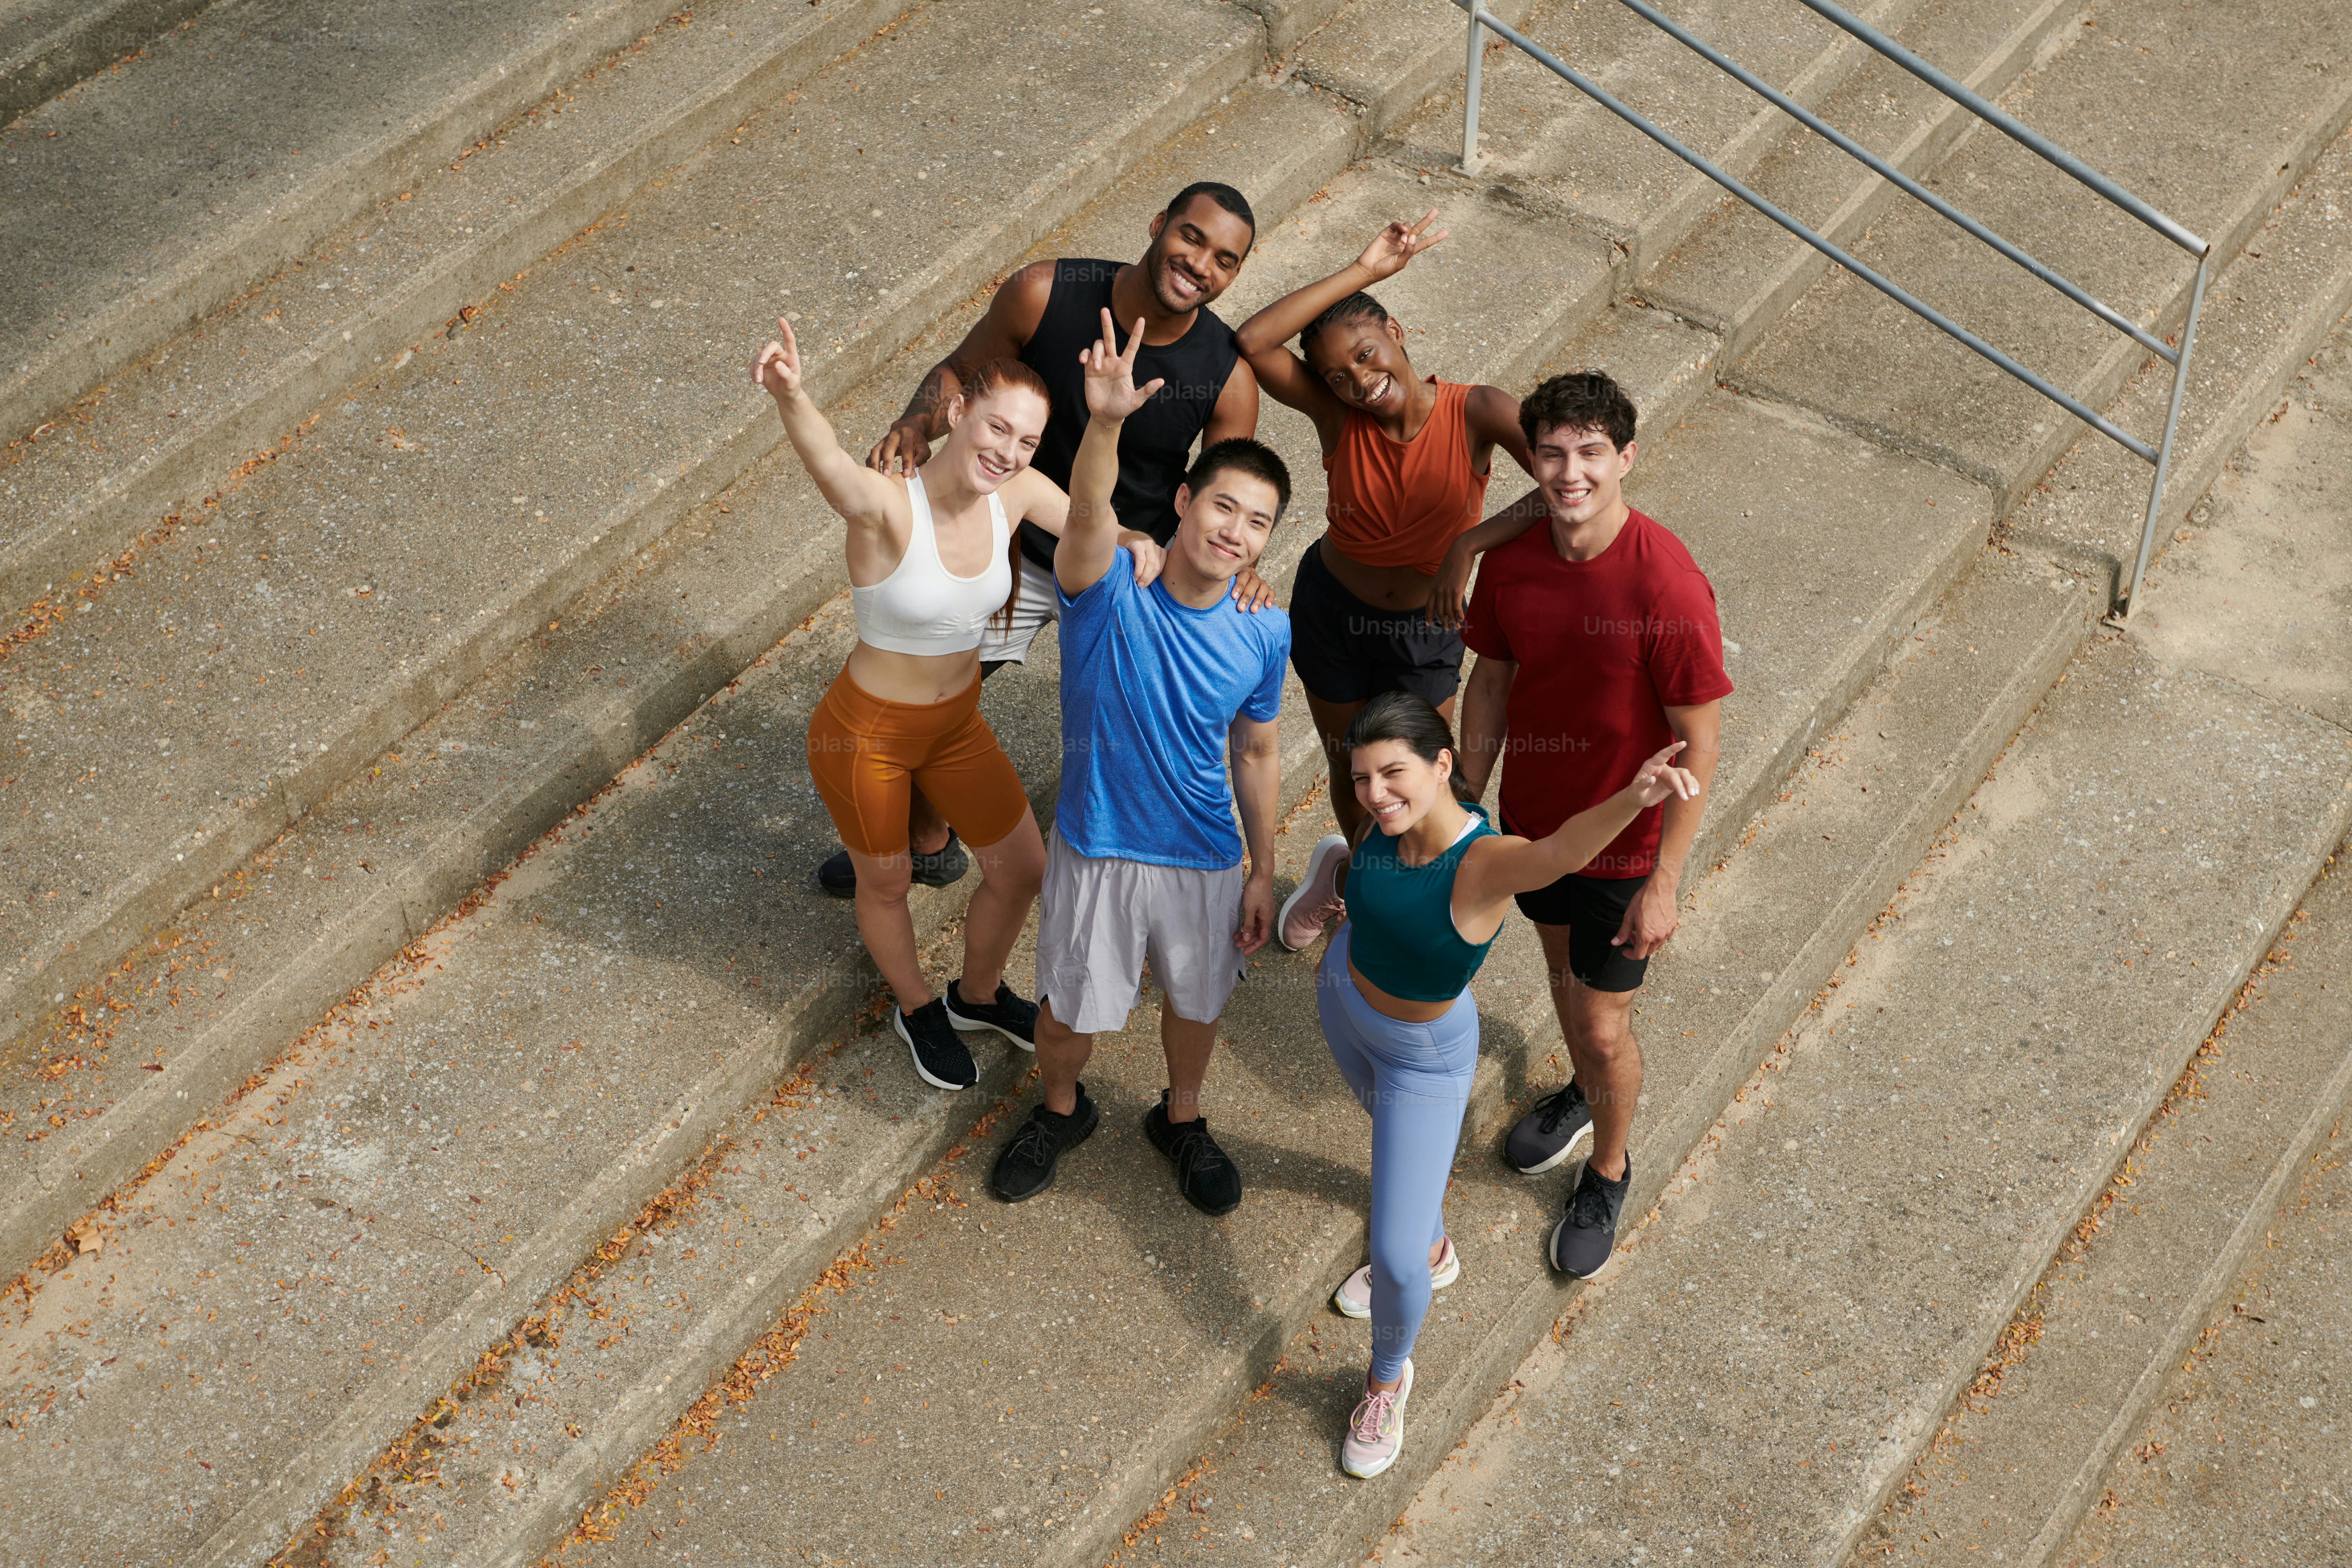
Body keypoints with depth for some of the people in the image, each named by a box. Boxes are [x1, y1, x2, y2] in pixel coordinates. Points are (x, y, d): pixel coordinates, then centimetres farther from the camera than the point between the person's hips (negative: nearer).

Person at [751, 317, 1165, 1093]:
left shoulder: (1015, 491, -15)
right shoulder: (889, 509, -33)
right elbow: (829, 460, -55)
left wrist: (1138, 545, -25)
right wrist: (790, 396, -78)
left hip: (958, 723, 6)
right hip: (866, 733, -6)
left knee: (1022, 871, 19)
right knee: (886, 884, 19)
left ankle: (978, 995, 50)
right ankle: (917, 1009, 50)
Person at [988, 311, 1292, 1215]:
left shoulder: (1263, 634, -12)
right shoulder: (1108, 592, -23)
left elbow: (1256, 756, 1)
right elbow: (1088, 514, -46)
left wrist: (1263, 873, 5)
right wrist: (1105, 423, -65)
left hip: (1208, 862, 2)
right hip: (1097, 856, -2)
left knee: (1196, 1003, 24)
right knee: (1069, 1012, 18)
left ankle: (1182, 1121, 54)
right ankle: (1060, 1112, 51)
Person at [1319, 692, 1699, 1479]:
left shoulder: (1484, 862, -41)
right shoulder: (1386, 817, -24)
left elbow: (1560, 852, -65)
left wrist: (1634, 797, -84)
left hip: (1425, 1055, -6)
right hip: (1342, 996, 6)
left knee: (1395, 1264, -3)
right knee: (1389, 1117, 34)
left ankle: (1389, 1377, 32)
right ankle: (1430, 1247, 66)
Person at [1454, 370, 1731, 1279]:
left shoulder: (1667, 588, -31)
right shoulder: (1511, 561, -14)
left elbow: (1698, 744, -23)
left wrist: (1665, 882, -19)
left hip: (1623, 843, -5)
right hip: (1532, 816, 5)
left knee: (1605, 1026, 9)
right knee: (1561, 962, 29)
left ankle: (1609, 1168, 38)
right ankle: (1583, 1092, 58)